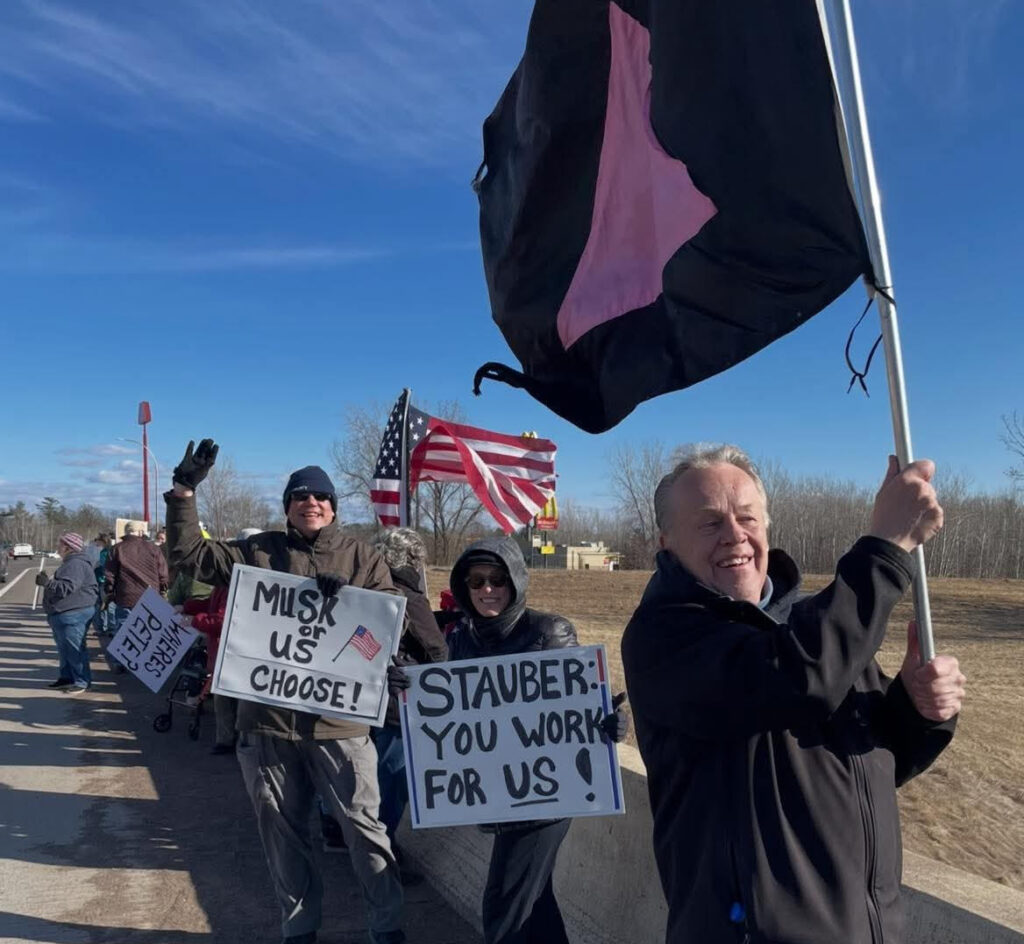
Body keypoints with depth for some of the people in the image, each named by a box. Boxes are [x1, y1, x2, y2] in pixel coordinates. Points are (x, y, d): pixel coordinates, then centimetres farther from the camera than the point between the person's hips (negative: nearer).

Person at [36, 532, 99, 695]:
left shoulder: (76, 564, -20)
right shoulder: (70, 563, 17)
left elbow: (66, 588, -28)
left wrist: (47, 582, -20)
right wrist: (47, 581, 15)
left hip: (73, 615, -12)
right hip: (63, 614, 12)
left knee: (74, 649, -6)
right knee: (64, 648, 19)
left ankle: (82, 682, -1)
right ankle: (66, 677, 30)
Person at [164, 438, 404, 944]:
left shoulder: (363, 557, 1)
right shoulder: (258, 551, 5)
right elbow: (188, 553, 5)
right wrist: (184, 492, -4)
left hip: (339, 718, -2)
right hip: (267, 717, 3)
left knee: (364, 827, 4)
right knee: (282, 831, 17)